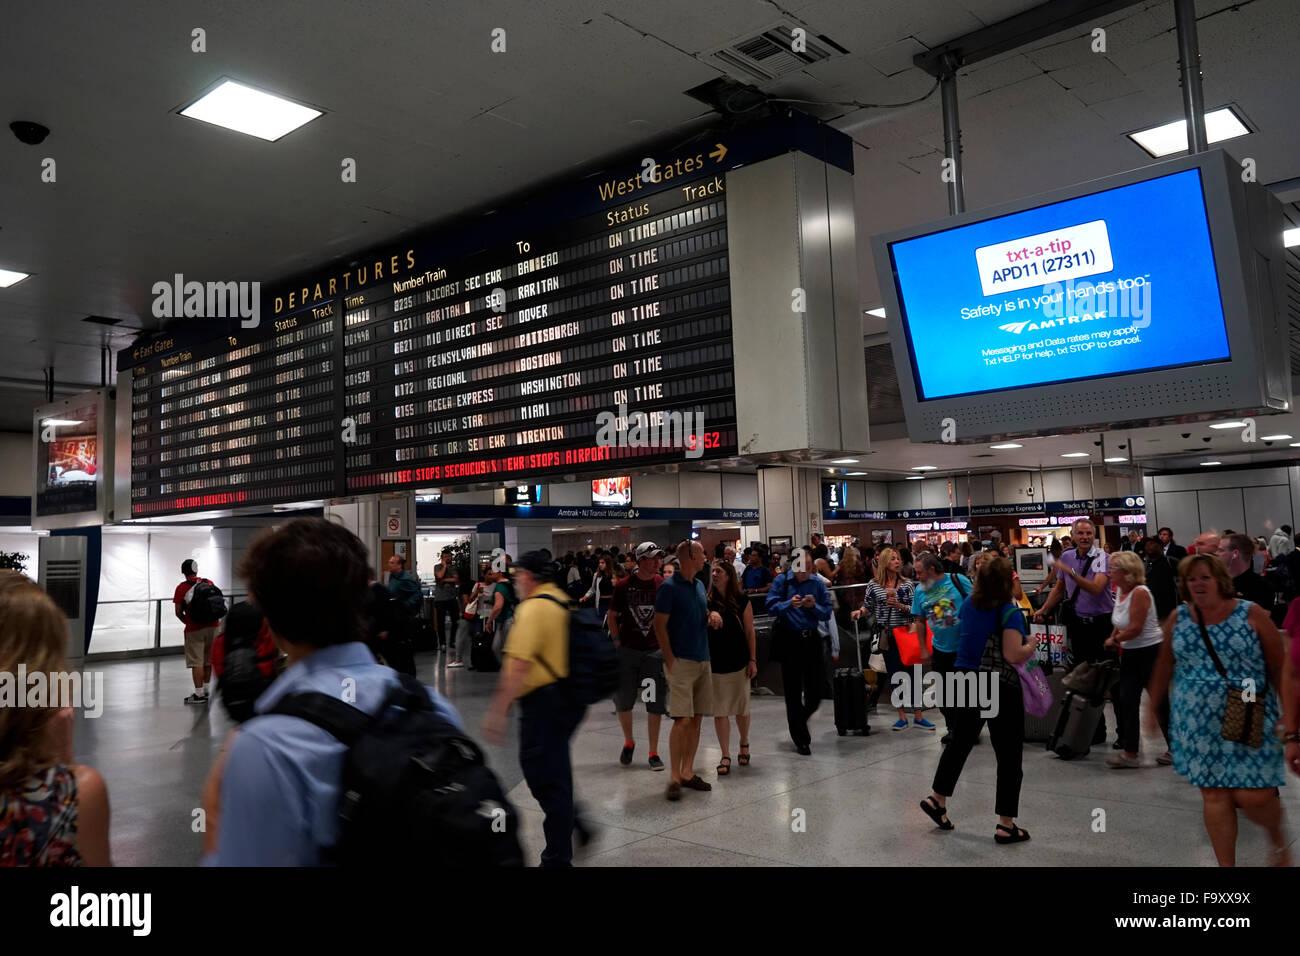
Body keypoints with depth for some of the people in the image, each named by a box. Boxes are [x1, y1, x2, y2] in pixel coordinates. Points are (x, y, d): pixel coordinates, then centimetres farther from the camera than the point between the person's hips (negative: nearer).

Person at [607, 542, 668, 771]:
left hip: (655, 650, 0)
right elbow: (612, 615, 8)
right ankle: (628, 742, 30)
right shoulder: (624, 586, -2)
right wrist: (617, 641, 0)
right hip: (627, 650, 0)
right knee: (622, 701, 5)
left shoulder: (664, 585, -1)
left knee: (656, 703, 1)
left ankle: (653, 752, 13)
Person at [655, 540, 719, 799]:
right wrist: (670, 660, -14)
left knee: (696, 720, 9)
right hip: (682, 661, -8)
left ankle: (687, 773, 18)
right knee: (683, 720, -10)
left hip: (702, 660, 8)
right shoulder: (669, 587, -10)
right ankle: (675, 778, -3)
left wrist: (713, 615, 3)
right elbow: (659, 626, -11)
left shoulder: (699, 585, 13)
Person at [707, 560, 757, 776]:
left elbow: (750, 632, 1)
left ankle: (744, 744, 37)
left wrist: (753, 660, -2)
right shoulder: (707, 601, -1)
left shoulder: (741, 601, -2)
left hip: (738, 661, 0)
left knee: (741, 708, 11)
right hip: (714, 662, 0)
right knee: (719, 711, 1)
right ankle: (725, 756, 9)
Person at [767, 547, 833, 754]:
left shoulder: (817, 583, 4)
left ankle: (801, 719, 36)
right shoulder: (781, 581, -3)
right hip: (789, 640, -2)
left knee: (816, 687, 5)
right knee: (793, 691, 4)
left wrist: (814, 606, -17)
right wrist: (789, 604, -27)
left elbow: (827, 613, 2)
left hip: (812, 638, 2)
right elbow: (771, 607, -11)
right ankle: (801, 739, 16)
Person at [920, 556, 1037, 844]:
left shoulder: (968, 605, 4)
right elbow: (1013, 656, -21)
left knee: (960, 743, 21)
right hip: (999, 688, -7)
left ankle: (937, 799, 28)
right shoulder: (1009, 612, -16)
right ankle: (1006, 825, 10)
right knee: (1008, 755, 5)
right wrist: (1031, 646, -2)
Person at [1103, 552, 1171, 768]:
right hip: (1131, 653, 9)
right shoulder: (1119, 590, 5)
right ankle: (1129, 752, 8)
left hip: (1151, 651, -9)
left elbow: (1135, 628, -24)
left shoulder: (1140, 593, -21)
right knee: (1126, 701, 4)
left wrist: (1114, 639, -10)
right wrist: (1114, 639, 4)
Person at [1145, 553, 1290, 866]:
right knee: (1214, 795, 3)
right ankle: (1226, 864, 16)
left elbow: (1279, 667, -2)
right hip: (1198, 723, 3)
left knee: (1253, 797, -3)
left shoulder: (1251, 614, -4)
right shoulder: (1177, 619, 4)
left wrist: (1290, 715, -5)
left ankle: (1278, 838, 30)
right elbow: (1164, 667, 13)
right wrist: (1153, 709, 15)